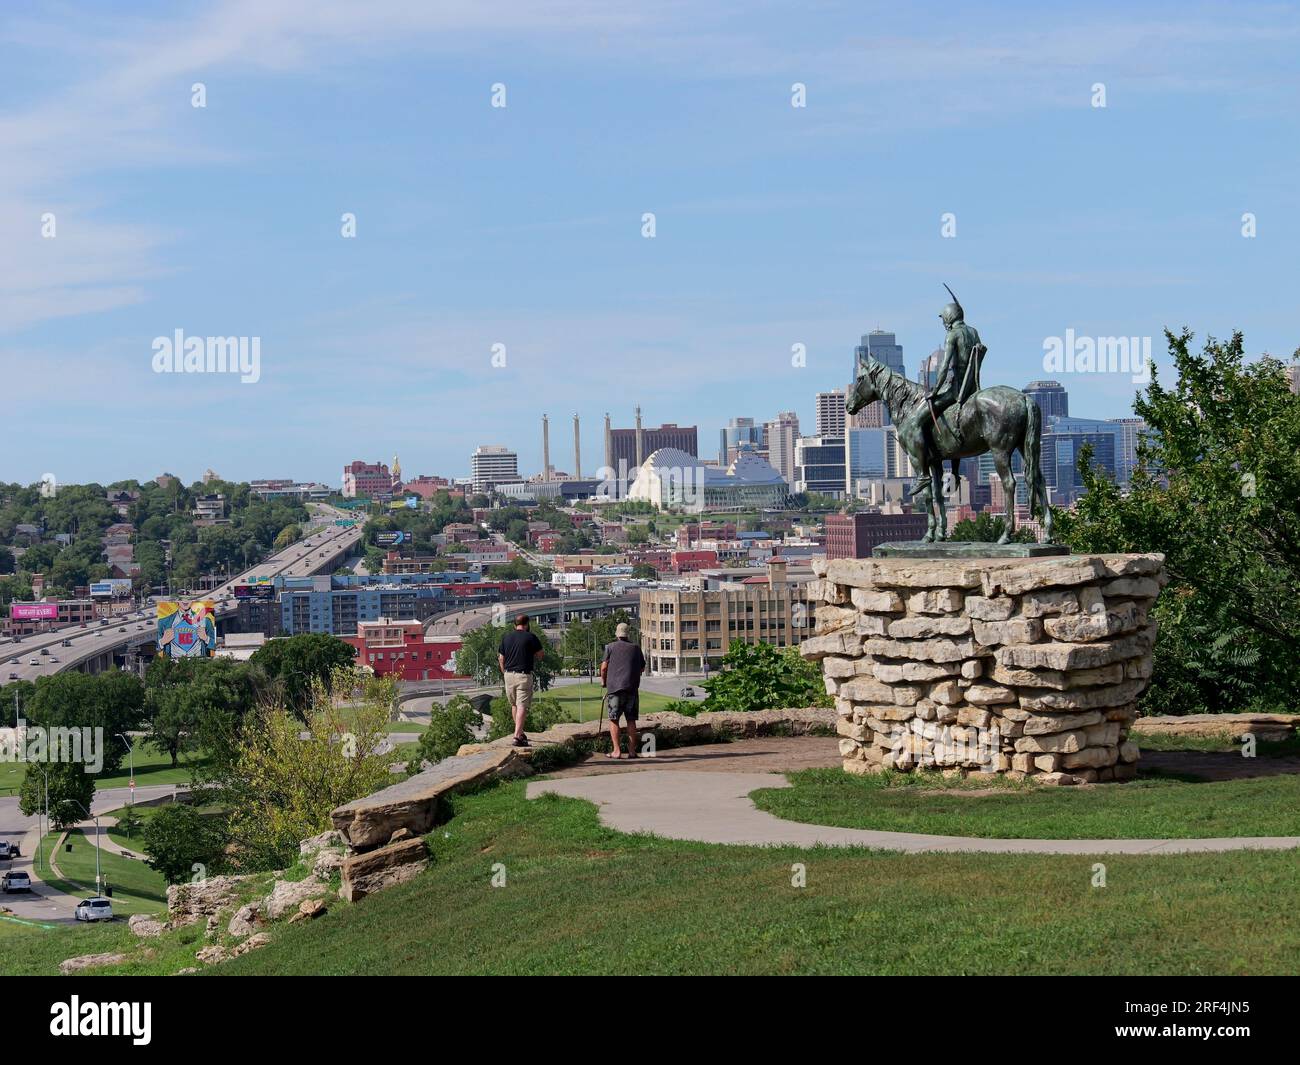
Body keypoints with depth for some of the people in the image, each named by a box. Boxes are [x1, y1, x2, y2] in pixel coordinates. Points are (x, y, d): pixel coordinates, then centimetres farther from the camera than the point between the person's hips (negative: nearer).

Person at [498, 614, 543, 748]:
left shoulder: (506, 637, 6)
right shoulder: (530, 637, -6)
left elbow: (501, 659, 9)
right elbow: (540, 655, 3)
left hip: (509, 674, 5)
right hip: (524, 675, -5)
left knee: (514, 705, 19)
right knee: (522, 706, -7)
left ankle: (519, 732, 30)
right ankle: (518, 736, -16)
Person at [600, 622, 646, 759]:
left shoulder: (610, 647, 3)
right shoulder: (635, 648, 11)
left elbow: (604, 666, -2)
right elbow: (642, 668, 15)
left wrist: (603, 680, 14)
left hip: (614, 687, -2)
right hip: (632, 688, 2)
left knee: (613, 720, 2)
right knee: (631, 720, 7)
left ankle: (617, 751, -5)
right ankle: (632, 750, 5)